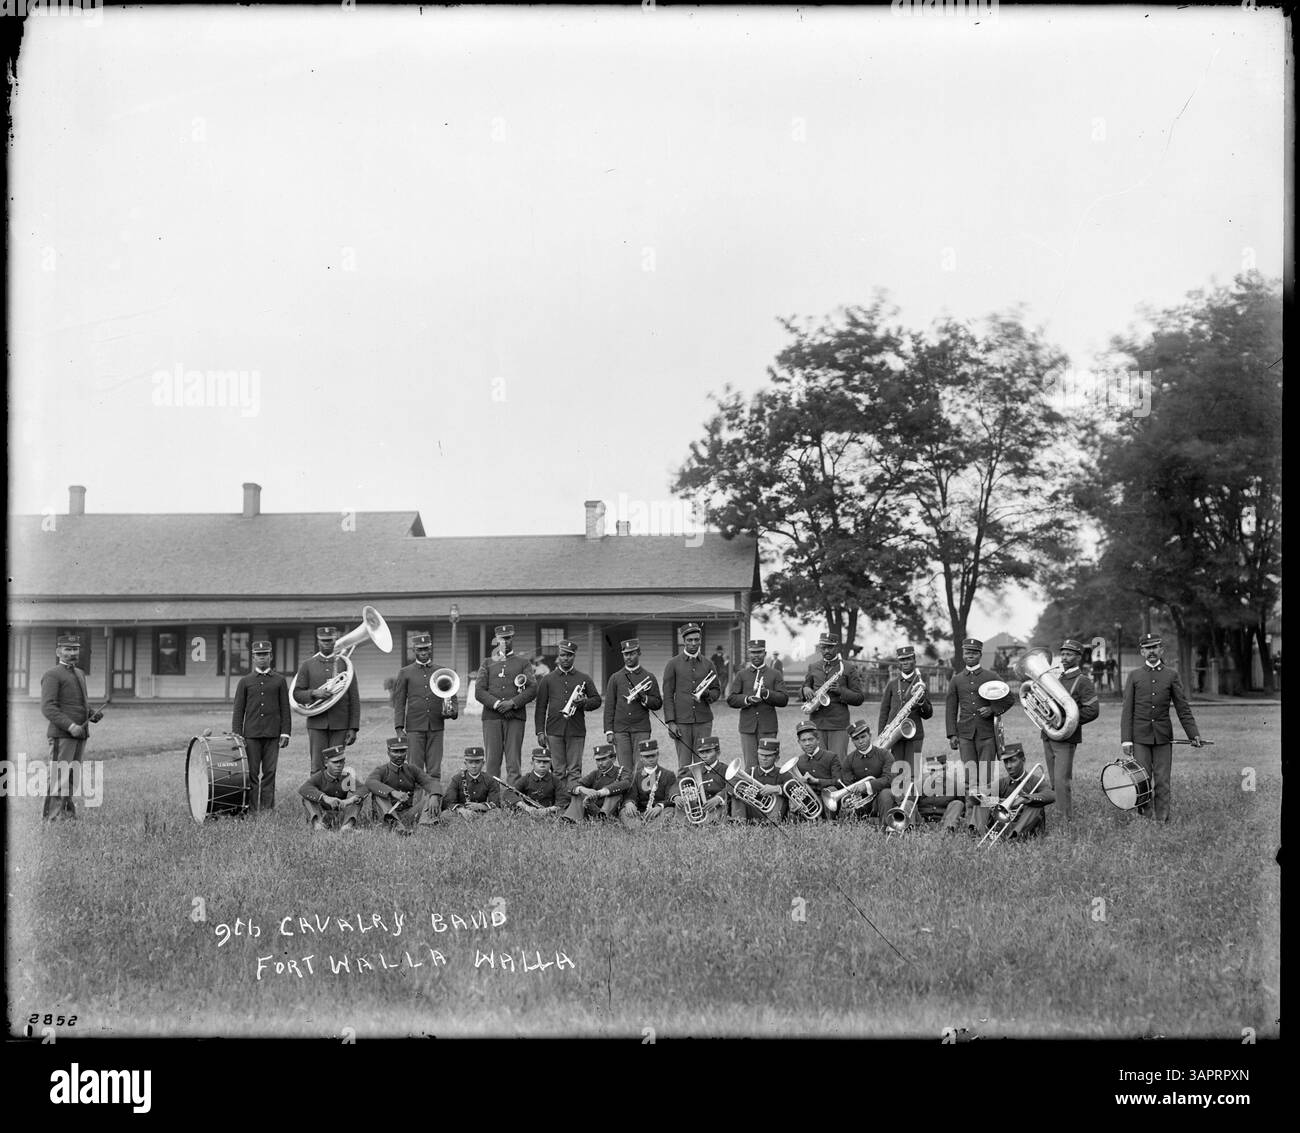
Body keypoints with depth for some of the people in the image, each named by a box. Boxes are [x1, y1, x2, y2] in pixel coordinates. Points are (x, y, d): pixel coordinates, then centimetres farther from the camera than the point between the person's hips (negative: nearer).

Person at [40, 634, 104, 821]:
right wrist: (71, 726, -24)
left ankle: (67, 813, 12)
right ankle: (51, 818, -9)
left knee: (71, 778, 8)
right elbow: (48, 707, -15)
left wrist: (94, 715, 8)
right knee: (59, 778, -10)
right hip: (61, 735, -8)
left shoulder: (79, 674, 19)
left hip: (79, 734, 8)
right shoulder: (52, 675, -6)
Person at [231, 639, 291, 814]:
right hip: (251, 735, 0)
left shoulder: (280, 681, 8)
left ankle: (267, 808, 3)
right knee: (252, 773, -1)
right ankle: (252, 809, 3)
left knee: (269, 773, 0)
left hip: (272, 735, 0)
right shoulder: (245, 681, 8)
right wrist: (237, 734, -2)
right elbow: (238, 710, 6)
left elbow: (285, 709, 7)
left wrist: (285, 733, -2)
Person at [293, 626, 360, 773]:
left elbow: (354, 699, 4)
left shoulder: (345, 664, 6)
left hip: (340, 725, 0)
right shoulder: (307, 665, 8)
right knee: (317, 768, -2)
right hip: (316, 724, 0)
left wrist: (353, 728, -3)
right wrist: (314, 694, -15)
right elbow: (297, 694, 6)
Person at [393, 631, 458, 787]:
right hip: (414, 727, -2)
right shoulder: (405, 673, 7)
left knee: (434, 770, 1)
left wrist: (452, 711, -8)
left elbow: (451, 697, 15)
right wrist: (399, 728, -4)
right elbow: (399, 702, 5)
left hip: (436, 727, 2)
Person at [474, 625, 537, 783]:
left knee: (514, 761, -4)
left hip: (515, 717, -1)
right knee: (492, 759, -1)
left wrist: (513, 703, -13)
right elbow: (479, 691, 4)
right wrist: (496, 704, -12)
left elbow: (532, 688, 0)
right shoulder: (487, 664, 14)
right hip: (491, 716, 1)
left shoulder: (523, 663, 12)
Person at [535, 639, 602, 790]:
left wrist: (584, 703, -9)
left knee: (574, 770, -3)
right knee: (558, 770, 2)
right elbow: (540, 708, 9)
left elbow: (597, 700, 13)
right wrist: (540, 732, 1)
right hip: (554, 731, 0)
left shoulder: (584, 679, 11)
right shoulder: (547, 680, 10)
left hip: (576, 731, 0)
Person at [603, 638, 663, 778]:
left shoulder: (648, 677, 9)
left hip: (641, 730, -1)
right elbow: (609, 707, 8)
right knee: (625, 770, -2)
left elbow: (658, 703, 8)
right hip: (620, 730, 1)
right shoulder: (615, 678, 10)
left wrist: (643, 698, -11)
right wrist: (609, 731, 0)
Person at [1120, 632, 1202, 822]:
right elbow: (1127, 711, 2)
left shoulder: (1172, 675, 7)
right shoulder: (1134, 676, 5)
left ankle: (1162, 822, 4)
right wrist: (1126, 740, -5)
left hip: (1163, 736, 1)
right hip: (1140, 737, -1)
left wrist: (1194, 734, -6)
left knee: (1162, 782, 0)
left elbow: (1183, 708, 5)